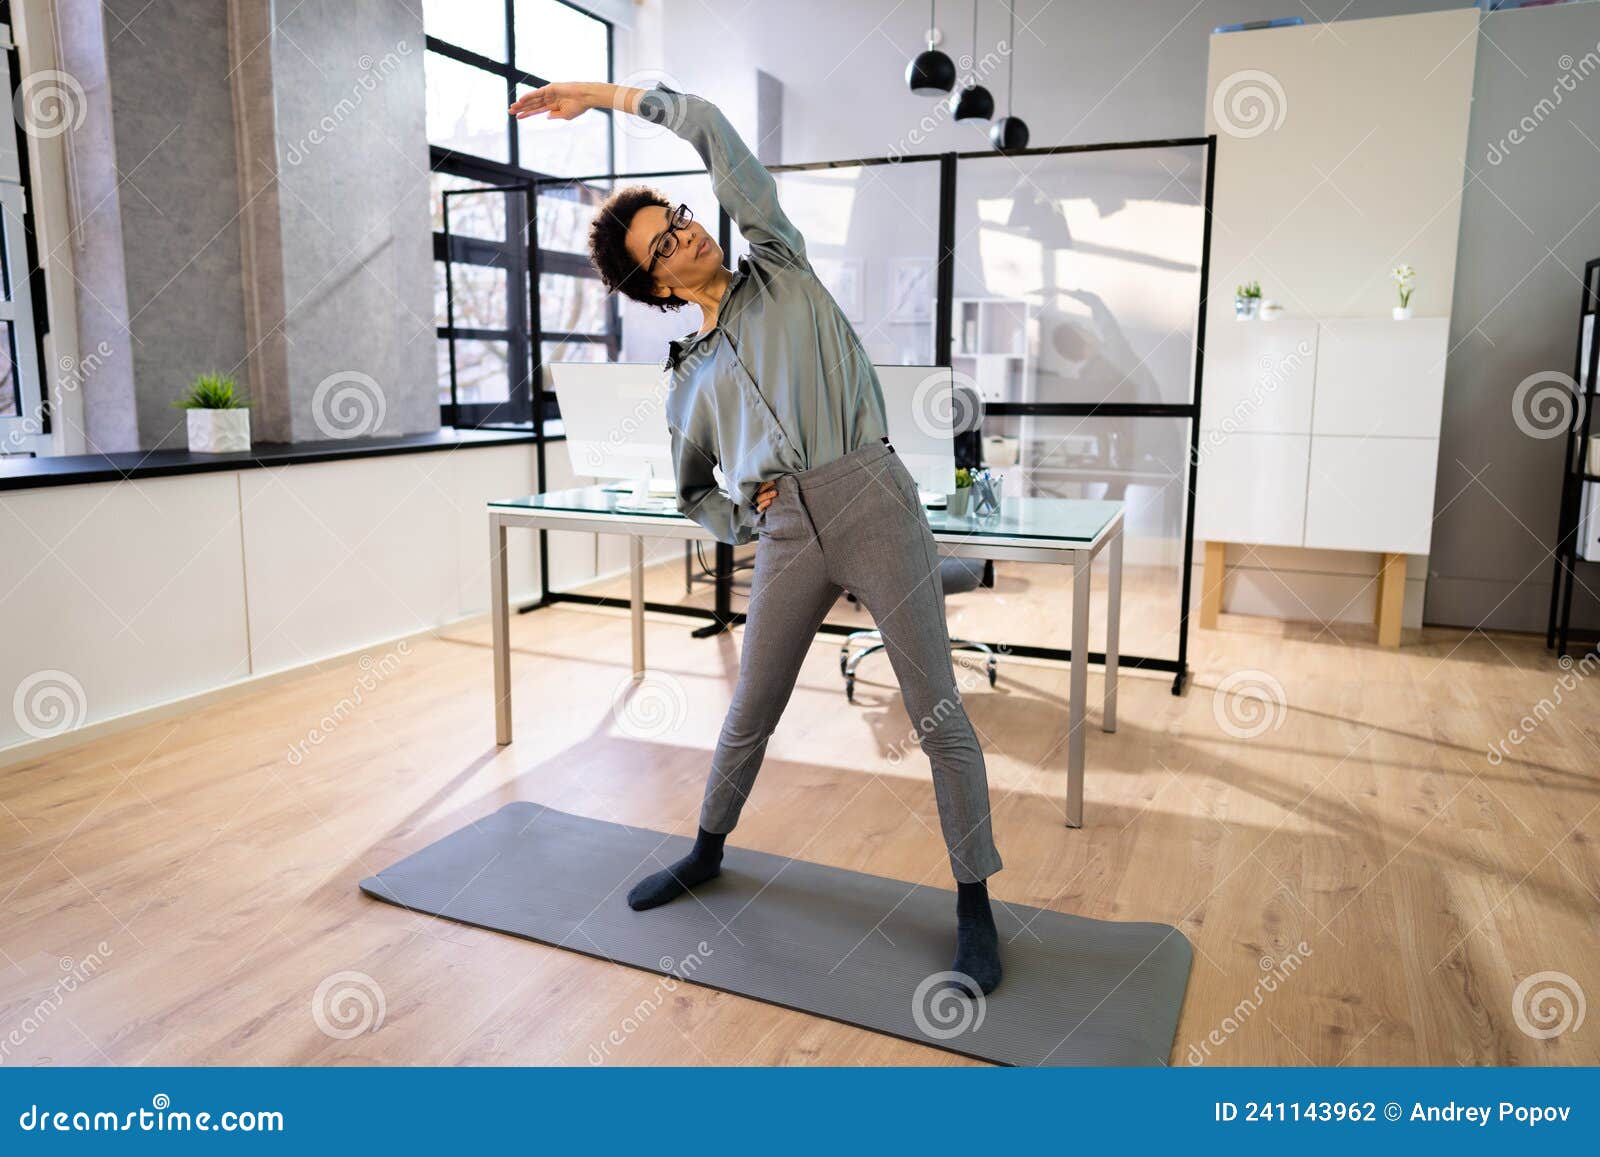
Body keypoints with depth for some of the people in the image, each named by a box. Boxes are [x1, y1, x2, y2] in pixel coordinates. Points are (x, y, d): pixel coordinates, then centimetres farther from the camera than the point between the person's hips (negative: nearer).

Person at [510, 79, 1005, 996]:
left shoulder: (780, 270, 11)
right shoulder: (692, 377, 16)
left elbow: (712, 131, 7)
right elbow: (693, 489, 26)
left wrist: (603, 94, 15)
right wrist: (749, 520, 6)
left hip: (873, 504, -3)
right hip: (786, 538, 4)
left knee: (939, 716, -2)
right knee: (750, 715, 14)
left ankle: (976, 908, 12)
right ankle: (708, 852, 39)